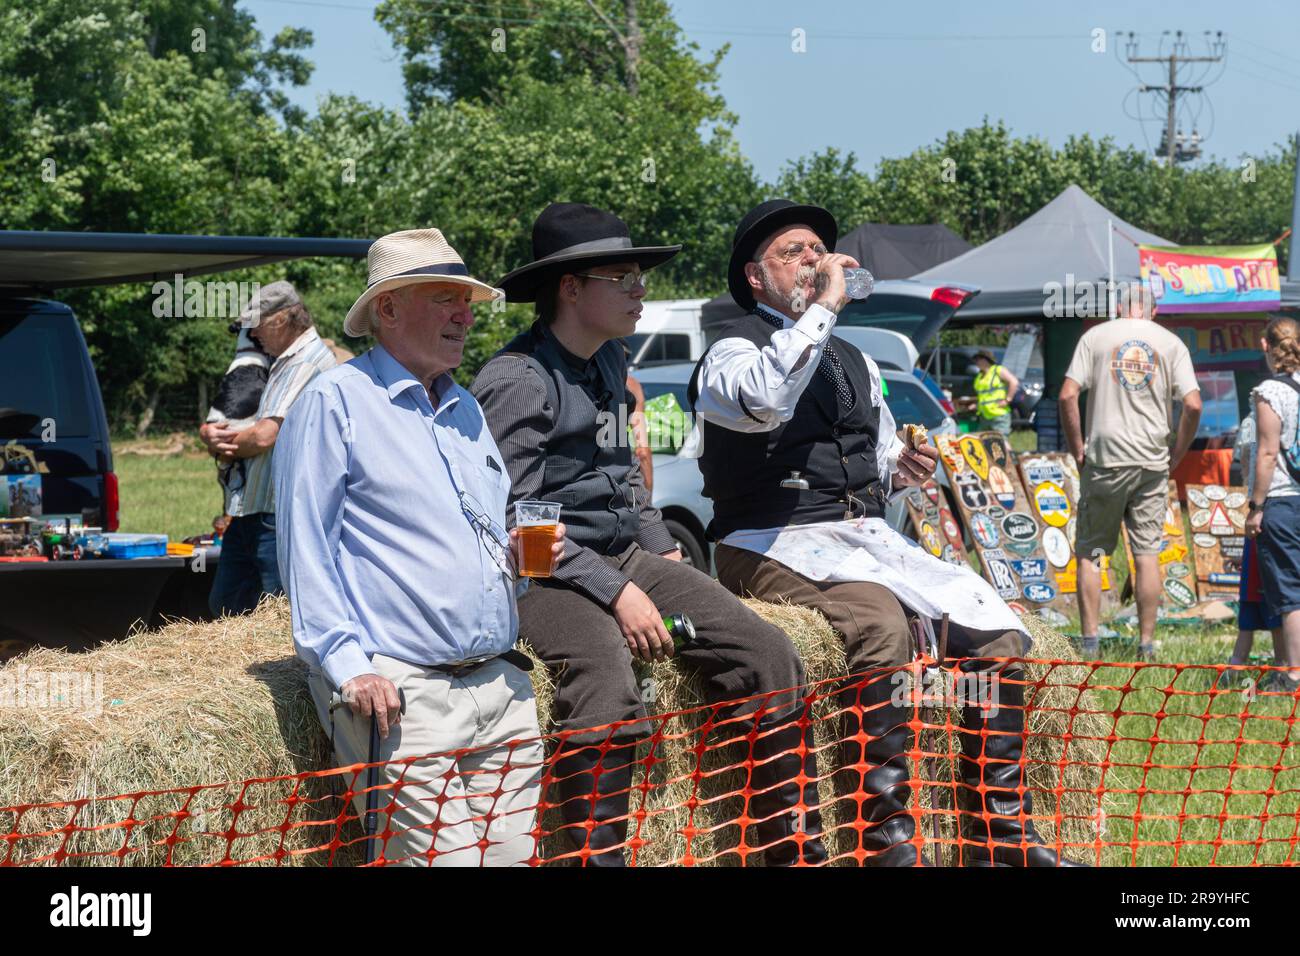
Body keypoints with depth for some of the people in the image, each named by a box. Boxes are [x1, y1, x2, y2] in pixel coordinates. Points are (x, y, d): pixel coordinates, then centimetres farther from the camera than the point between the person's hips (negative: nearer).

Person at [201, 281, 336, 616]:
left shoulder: (309, 361, -11)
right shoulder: (279, 363, 21)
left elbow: (265, 436, -20)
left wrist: (222, 443, 1)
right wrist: (210, 433, -2)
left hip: (279, 516, -10)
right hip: (247, 513, 10)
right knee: (223, 608, 14)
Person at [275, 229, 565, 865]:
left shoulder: (466, 409, 21)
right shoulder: (335, 402, -2)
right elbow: (305, 547, -7)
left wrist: (518, 552, 7)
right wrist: (348, 665, -17)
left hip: (503, 686, 7)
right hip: (404, 691, -7)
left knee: (515, 855, 3)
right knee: (441, 856, -15)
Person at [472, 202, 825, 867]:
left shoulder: (609, 362, 16)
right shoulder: (515, 380, -12)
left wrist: (661, 550, 16)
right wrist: (615, 592, -20)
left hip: (626, 559, 8)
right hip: (547, 577, -8)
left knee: (766, 654, -7)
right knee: (607, 683, -37)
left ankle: (796, 849, -3)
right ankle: (598, 854, -33)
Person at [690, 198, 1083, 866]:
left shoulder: (854, 362, 23)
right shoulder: (735, 347, -1)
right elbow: (765, 400, -27)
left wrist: (901, 469, 8)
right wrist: (824, 306, -18)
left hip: (867, 537, 8)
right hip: (777, 543, -8)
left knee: (996, 625, -10)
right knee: (881, 622, -36)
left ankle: (1000, 832, -6)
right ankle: (887, 839, -32)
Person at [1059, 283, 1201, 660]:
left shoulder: (1096, 336, 4)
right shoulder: (1171, 343, 6)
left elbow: (1068, 396, -6)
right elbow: (1193, 405, -4)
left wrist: (1077, 449, 3)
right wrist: (1176, 456, 6)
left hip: (1104, 460, -1)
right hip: (1152, 464, 1)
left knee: (1089, 552, 7)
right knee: (1147, 555, 5)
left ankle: (1089, 642, 4)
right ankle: (1147, 645, 6)